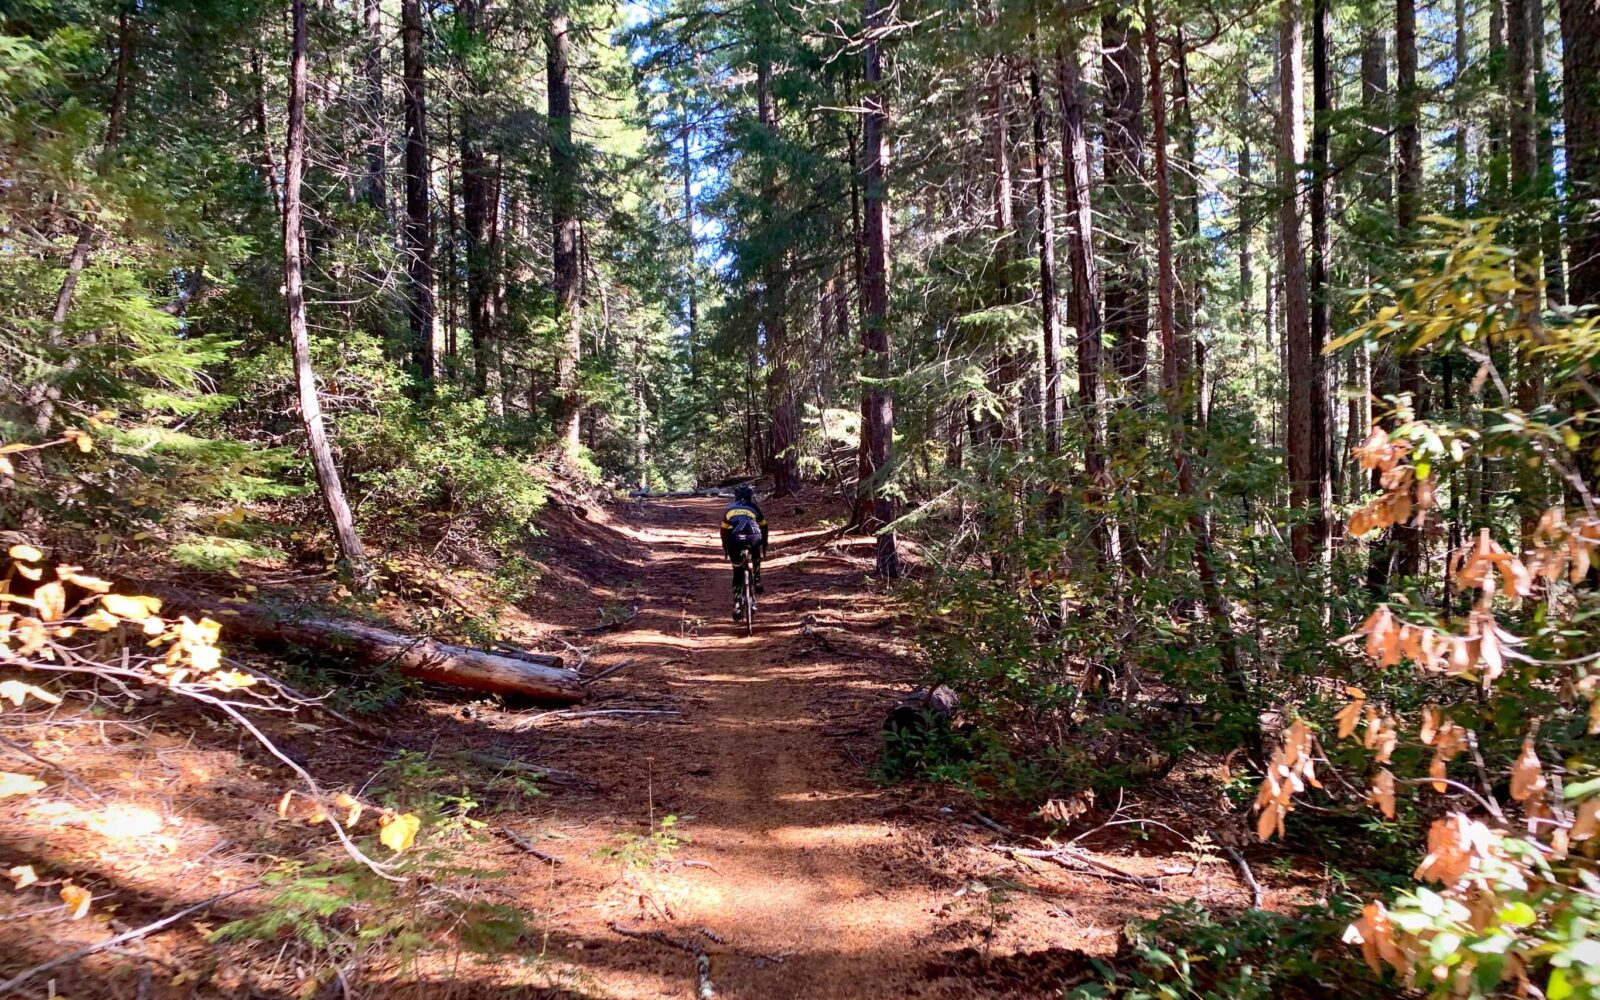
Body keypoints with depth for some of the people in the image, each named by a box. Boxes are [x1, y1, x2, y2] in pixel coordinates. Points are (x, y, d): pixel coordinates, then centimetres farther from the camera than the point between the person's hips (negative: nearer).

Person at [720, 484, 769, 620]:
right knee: (756, 557, 37)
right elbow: (764, 528, 32)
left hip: (735, 540, 0)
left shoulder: (729, 510, 31)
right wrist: (764, 546, 43)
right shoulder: (754, 508, 27)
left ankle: (737, 605, 6)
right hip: (754, 537, 0)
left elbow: (724, 531, 37)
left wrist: (725, 548, 48)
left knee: (738, 574, 14)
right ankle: (757, 582, 30)